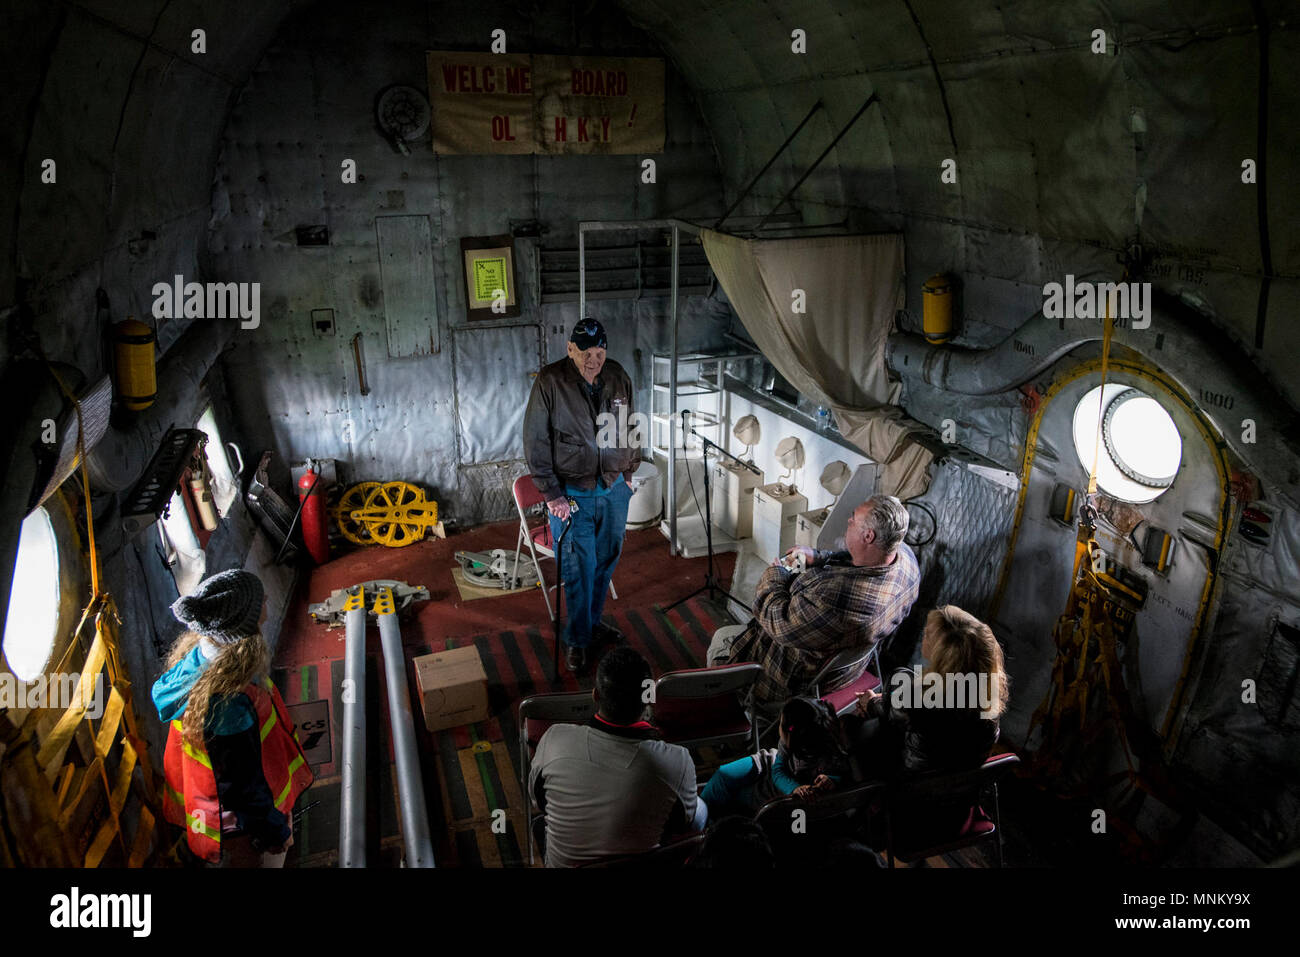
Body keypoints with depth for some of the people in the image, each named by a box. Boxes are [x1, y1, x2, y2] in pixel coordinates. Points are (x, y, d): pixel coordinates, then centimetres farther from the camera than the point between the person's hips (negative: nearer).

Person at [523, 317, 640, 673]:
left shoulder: (618, 377, -1)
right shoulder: (550, 382, -15)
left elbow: (630, 428, 14)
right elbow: (535, 443, -13)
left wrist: (629, 472, 12)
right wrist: (552, 495, -15)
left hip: (614, 487, 5)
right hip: (572, 494, -4)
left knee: (606, 560, 16)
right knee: (578, 568, 0)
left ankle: (593, 621, 36)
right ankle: (577, 638, 17)